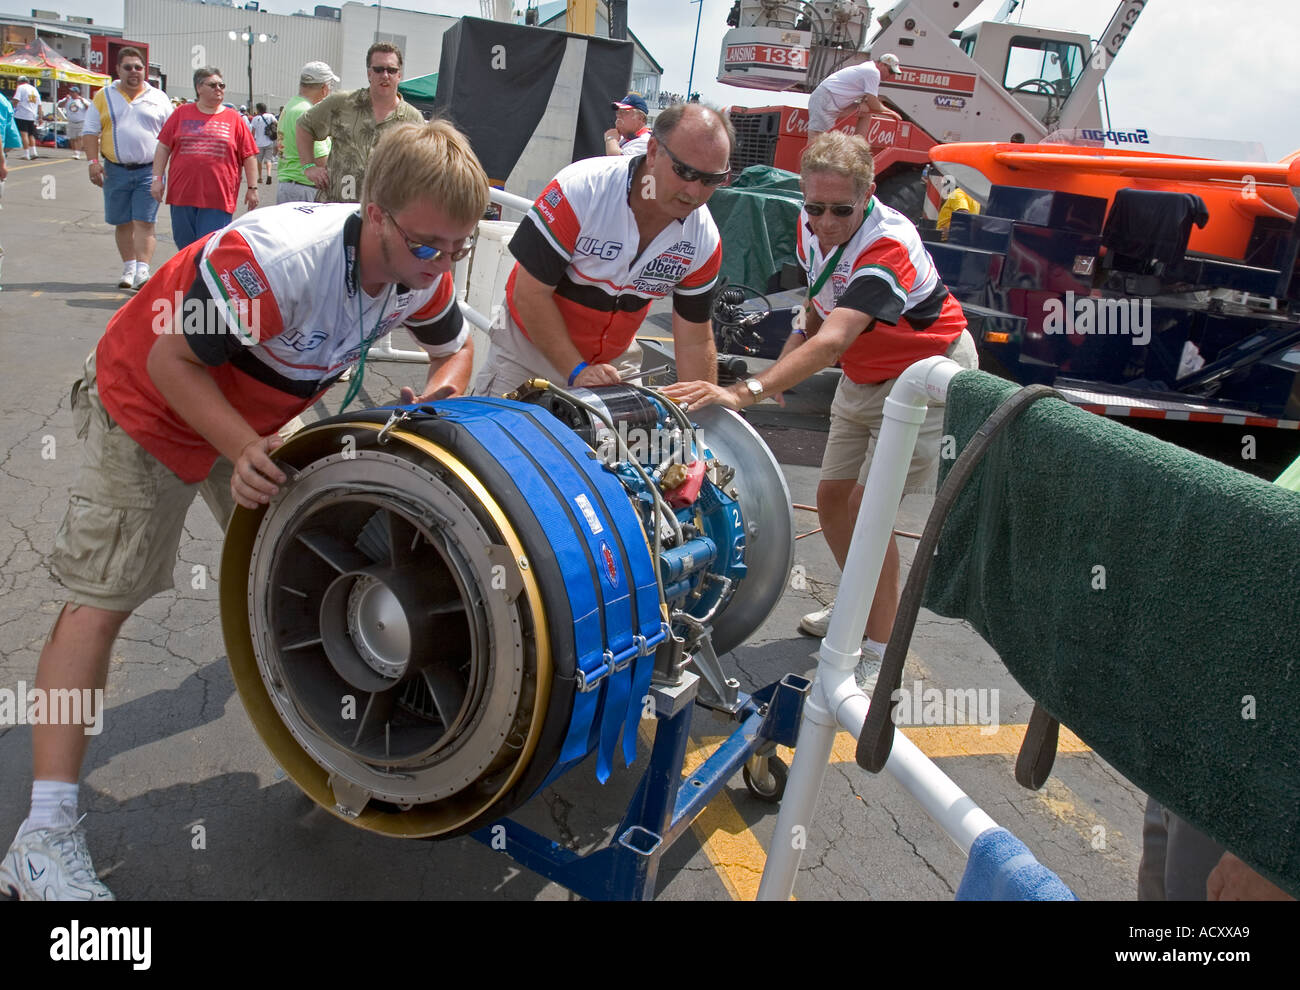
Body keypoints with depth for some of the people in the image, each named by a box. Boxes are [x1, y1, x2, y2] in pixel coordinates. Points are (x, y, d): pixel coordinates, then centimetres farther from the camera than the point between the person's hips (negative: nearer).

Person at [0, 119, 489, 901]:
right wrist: (245, 452, -38)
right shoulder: (272, 258, -37)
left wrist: (436, 398, -18)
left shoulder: (423, 273, -16)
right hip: (150, 403, -6)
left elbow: (457, 347, 3)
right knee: (101, 598, -7)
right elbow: (171, 360, -27)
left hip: (263, 420, 6)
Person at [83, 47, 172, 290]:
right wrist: (93, 162, -5)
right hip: (115, 170, 2)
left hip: (149, 171, -2)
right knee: (123, 223, 8)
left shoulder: (158, 98, 8)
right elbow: (90, 133, 7)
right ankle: (128, 269, 17)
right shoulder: (104, 96, 9)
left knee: (144, 222, -10)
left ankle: (142, 271, -13)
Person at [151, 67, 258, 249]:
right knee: (184, 246, 10)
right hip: (182, 193, 2)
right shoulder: (182, 113, 10)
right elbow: (163, 147, 11)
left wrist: (252, 188, 2)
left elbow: (249, 156, 7)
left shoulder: (233, 118, 8)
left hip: (218, 198, -2)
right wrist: (157, 178, 3)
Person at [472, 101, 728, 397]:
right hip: (529, 344, -3)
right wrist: (576, 372, -26)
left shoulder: (706, 240, -15)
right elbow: (530, 294, -25)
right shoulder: (580, 190, -28)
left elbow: (694, 342, -7)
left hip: (614, 358, 3)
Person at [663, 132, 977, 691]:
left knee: (866, 504, -15)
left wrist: (746, 392, -60)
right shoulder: (811, 225, -9)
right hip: (865, 377, 8)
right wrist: (803, 331, -7)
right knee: (832, 499, 8)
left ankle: (878, 653, -2)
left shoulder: (887, 246, -34)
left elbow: (832, 342, -48)